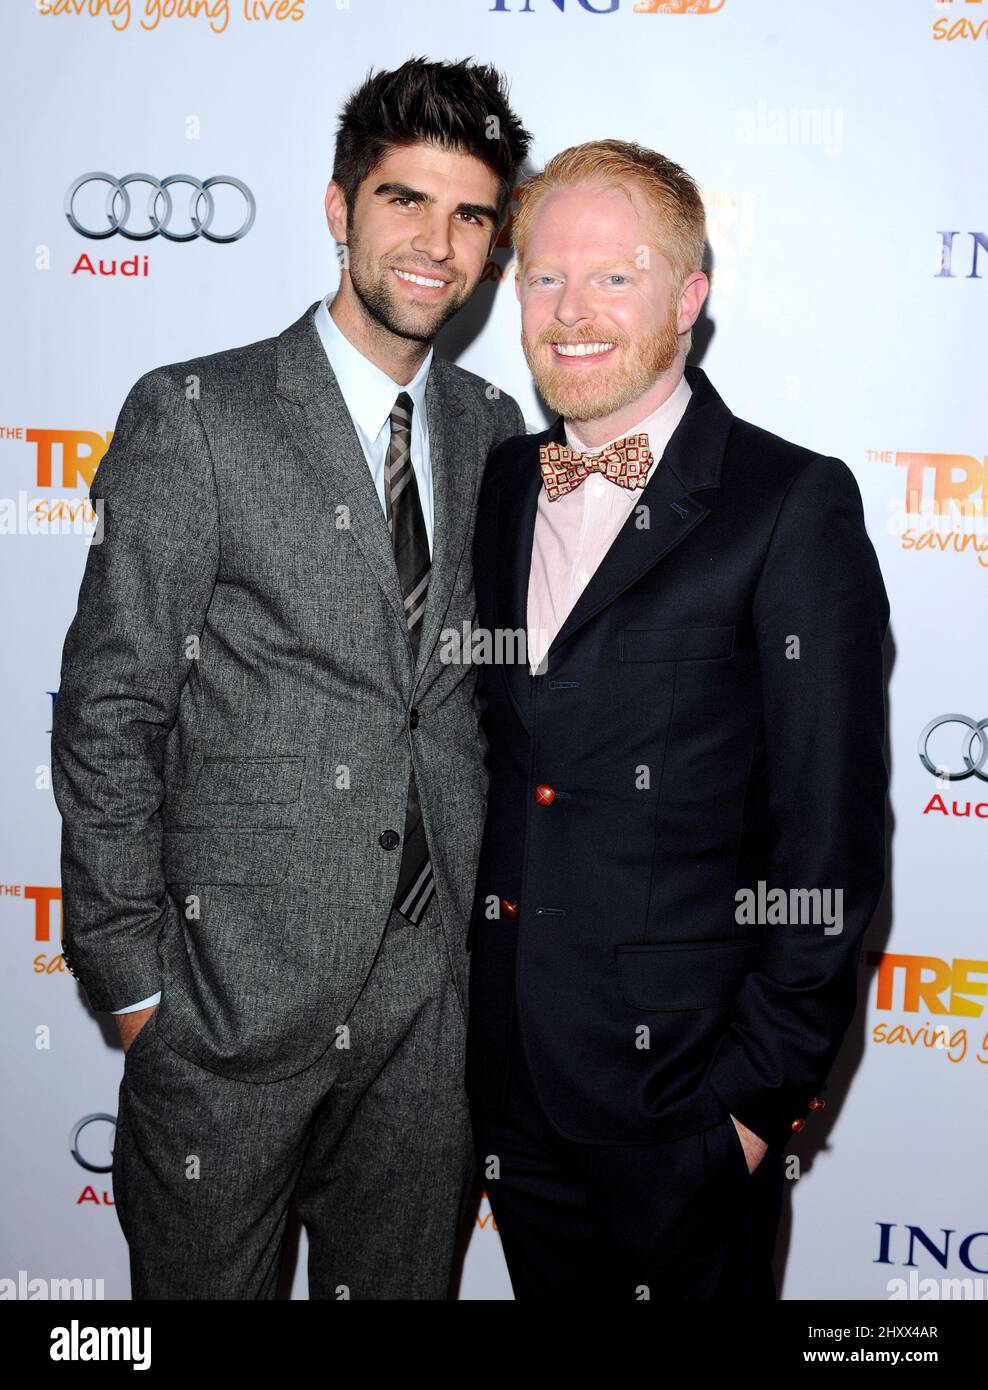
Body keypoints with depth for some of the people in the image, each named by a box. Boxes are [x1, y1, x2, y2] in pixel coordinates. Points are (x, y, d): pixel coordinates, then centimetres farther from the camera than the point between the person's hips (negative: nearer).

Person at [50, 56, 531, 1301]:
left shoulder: (493, 432, 7)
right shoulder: (194, 416, -9)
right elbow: (108, 712, -10)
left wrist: (492, 912, 5)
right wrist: (130, 972, -9)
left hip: (434, 985, 5)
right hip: (238, 985, -4)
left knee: (402, 1277, 19)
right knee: (205, 1280, 13)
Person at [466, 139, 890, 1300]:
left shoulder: (793, 504, -12)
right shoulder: (503, 484, 7)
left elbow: (832, 834, -13)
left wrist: (767, 1084, -12)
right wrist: (477, 1002, 9)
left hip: (682, 1086, -5)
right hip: (511, 1078, 6)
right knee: (554, 1288, 21)